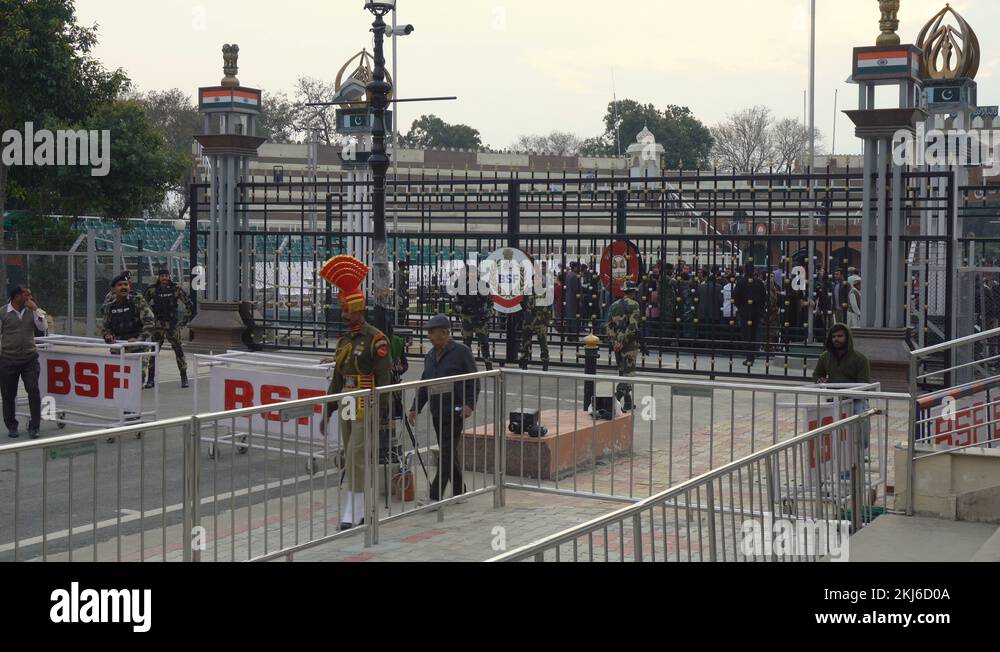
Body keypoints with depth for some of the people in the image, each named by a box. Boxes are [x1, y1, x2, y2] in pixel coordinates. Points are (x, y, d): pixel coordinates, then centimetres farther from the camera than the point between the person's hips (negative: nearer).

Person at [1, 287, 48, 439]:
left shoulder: (32, 311, 5)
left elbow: (42, 328, -5)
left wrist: (35, 309, -12)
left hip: (29, 358, 2)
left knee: (33, 390, -9)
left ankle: (34, 427, 0)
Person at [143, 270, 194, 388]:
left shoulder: (176, 289, -2)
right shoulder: (152, 290, 0)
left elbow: (189, 304, 6)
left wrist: (185, 319, 3)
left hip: (173, 325, -1)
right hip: (157, 327, 1)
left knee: (179, 351, -2)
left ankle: (184, 378, 6)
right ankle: (151, 379, 8)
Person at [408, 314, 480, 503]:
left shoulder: (461, 352, -6)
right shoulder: (430, 356, 14)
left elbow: (473, 381, -7)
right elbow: (423, 385, 19)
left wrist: (469, 404, -18)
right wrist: (415, 408, 11)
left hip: (455, 411, -7)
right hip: (437, 413, 7)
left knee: (447, 452, -10)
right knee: (448, 453, 11)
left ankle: (436, 496, -12)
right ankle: (458, 492, 20)